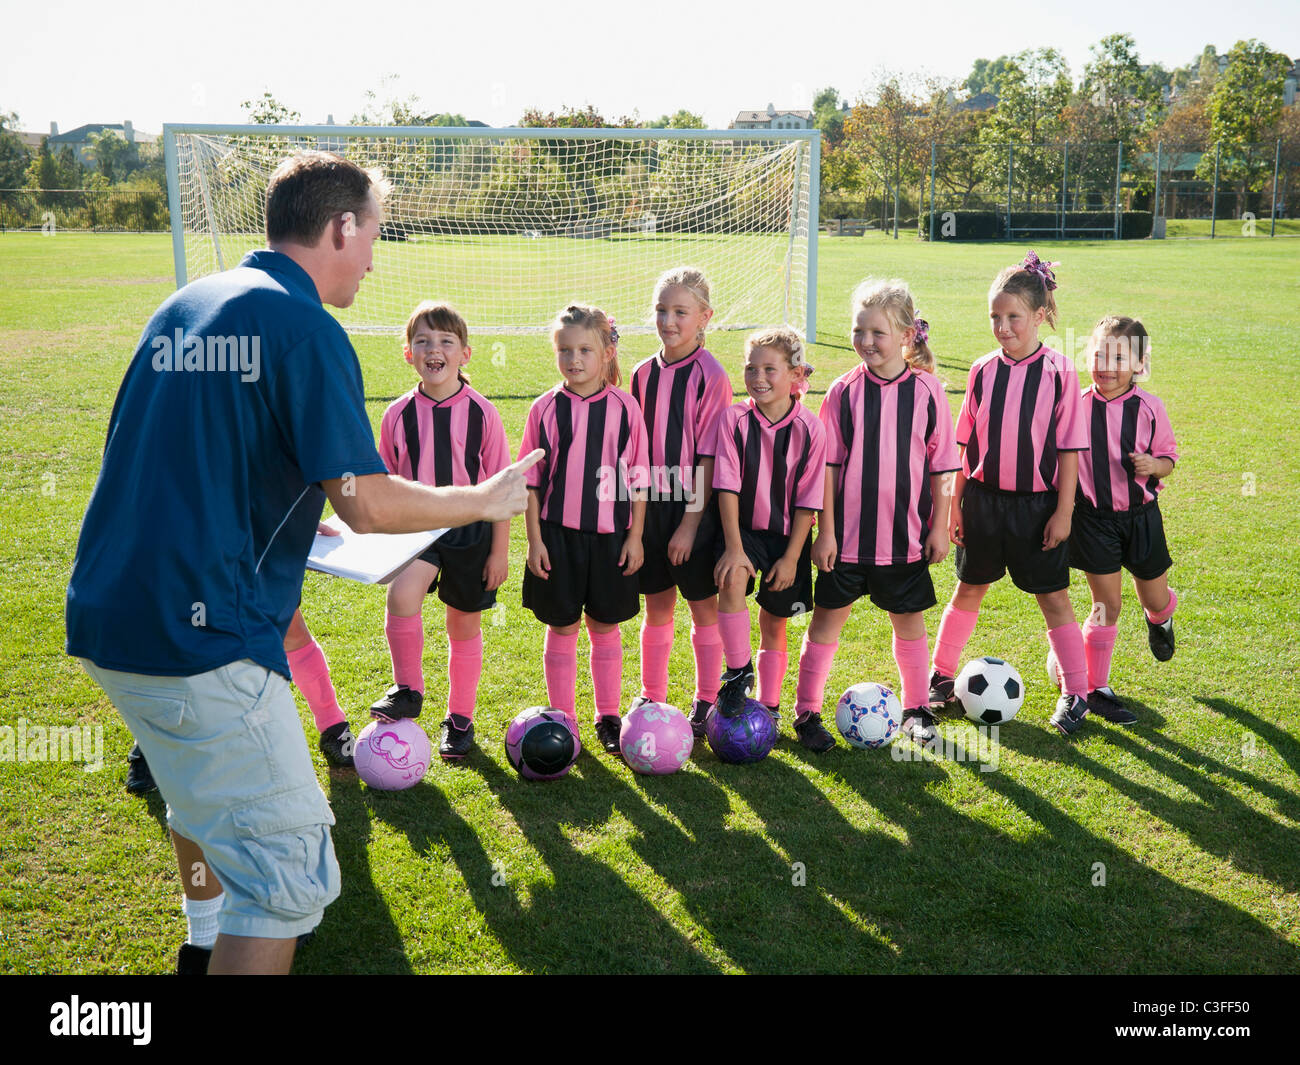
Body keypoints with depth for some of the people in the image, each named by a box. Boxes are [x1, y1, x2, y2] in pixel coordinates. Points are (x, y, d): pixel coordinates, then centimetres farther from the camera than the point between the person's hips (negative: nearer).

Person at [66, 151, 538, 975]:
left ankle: (207, 941, 54)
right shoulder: (304, 327, -13)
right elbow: (368, 505, -17)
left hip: (107, 615, 10)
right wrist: (486, 500, -1)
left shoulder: (183, 306, 13)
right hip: (199, 636, -10)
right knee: (294, 870, -4)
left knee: (205, 784, 33)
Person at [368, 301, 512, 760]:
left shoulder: (481, 412, -6)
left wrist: (499, 550, -3)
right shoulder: (398, 414, -2)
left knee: (464, 624, 11)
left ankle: (460, 718, 29)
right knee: (401, 593, -27)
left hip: (471, 529, -1)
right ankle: (407, 689, -6)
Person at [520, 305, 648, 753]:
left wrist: (635, 536, -1)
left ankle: (608, 716, 24)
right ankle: (563, 720, 20)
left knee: (605, 626, 10)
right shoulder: (545, 408, -1)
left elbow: (638, 478, 2)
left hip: (610, 535, 0)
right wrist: (534, 539, -2)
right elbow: (531, 481, 2)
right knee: (561, 627, 7)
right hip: (557, 533, 0)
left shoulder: (624, 407, -1)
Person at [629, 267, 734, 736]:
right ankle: (651, 697, 26)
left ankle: (706, 701, 21)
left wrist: (691, 519, -15)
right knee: (656, 605, 14)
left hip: (694, 505, -5)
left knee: (703, 606, 7)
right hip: (651, 502, 5)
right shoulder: (643, 373, 5)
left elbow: (709, 455, -13)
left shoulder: (710, 376, -11)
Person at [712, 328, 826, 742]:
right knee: (731, 581, -31)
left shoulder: (809, 428, -9)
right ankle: (739, 671, -12)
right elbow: (727, 487, -12)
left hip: (787, 535, 1)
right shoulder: (734, 419, -9)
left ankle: (768, 706, 29)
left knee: (774, 624, 10)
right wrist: (733, 547, -19)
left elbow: (807, 501, -6)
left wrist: (791, 557, -10)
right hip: (743, 528, 0)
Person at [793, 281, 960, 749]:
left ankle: (916, 710, 30)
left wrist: (939, 526, 1)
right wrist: (825, 530, -5)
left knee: (909, 620, 13)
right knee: (827, 618, 4)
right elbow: (827, 465, -2)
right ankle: (807, 712, 16)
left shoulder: (927, 390, -4)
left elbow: (941, 466, 2)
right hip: (847, 531, 0)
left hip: (906, 534, 1)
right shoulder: (844, 390, -4)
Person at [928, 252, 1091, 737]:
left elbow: (1070, 448, -6)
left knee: (1053, 597, 4)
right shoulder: (983, 370, 1)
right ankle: (942, 675, 28)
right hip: (983, 499, 3)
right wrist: (955, 504, 5)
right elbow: (967, 445, 6)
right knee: (968, 590, 14)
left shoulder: (1059, 373, -8)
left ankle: (1075, 693, 16)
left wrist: (1064, 510, -9)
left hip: (1038, 503, -3)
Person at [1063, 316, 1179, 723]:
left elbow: (1168, 457, 4)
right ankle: (1095, 689, 15)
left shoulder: (1150, 408, -6)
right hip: (1093, 518, -1)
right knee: (1106, 606, 0)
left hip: (1140, 516, 1)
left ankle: (1160, 617, 53)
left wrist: (1153, 465, -17)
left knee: (1155, 600, 13)